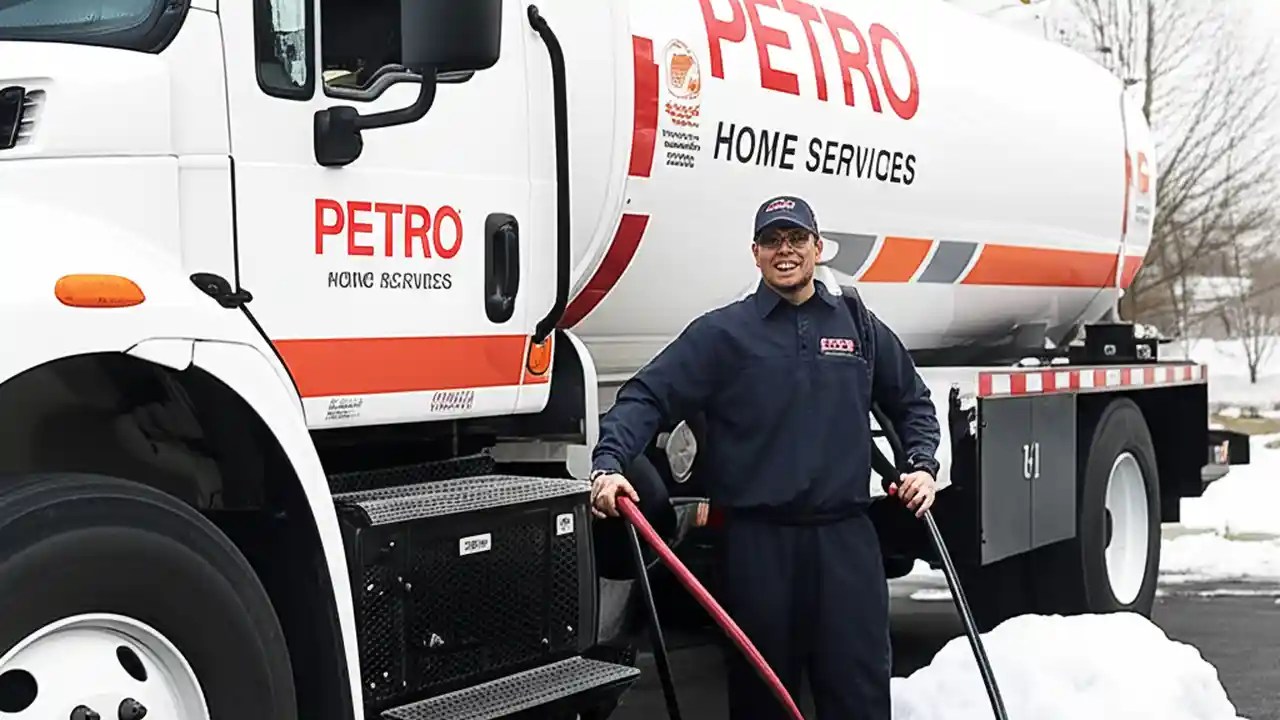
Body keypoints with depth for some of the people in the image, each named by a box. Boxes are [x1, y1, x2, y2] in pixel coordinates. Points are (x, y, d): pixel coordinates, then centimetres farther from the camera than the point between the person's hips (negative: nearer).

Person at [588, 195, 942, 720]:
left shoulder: (859, 326, 12)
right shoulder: (722, 333, 2)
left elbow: (912, 402, 26)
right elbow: (646, 398, -5)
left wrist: (922, 465, 11)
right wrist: (608, 465, -20)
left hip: (846, 537, 2)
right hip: (758, 541, -2)